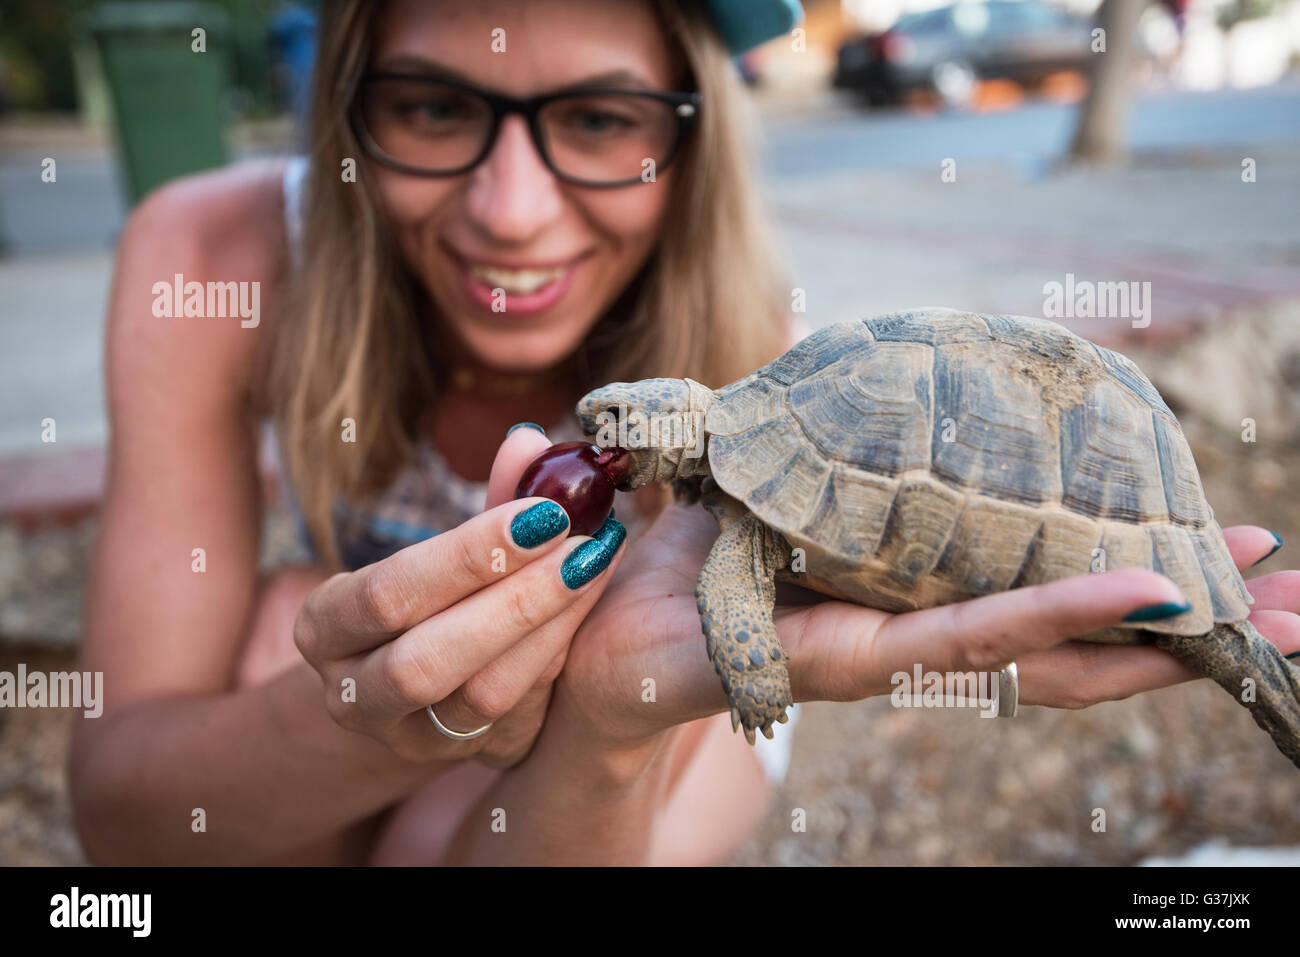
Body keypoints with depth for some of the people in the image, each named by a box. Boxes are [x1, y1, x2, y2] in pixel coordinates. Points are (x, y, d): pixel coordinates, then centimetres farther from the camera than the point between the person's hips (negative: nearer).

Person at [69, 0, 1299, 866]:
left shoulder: (748, 361, -31)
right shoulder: (213, 258, -29)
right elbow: (113, 799, -31)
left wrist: (615, 702, -58)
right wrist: (364, 725, -53)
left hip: (638, 720, -1)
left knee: (448, 830, -31)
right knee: (289, 624, -30)